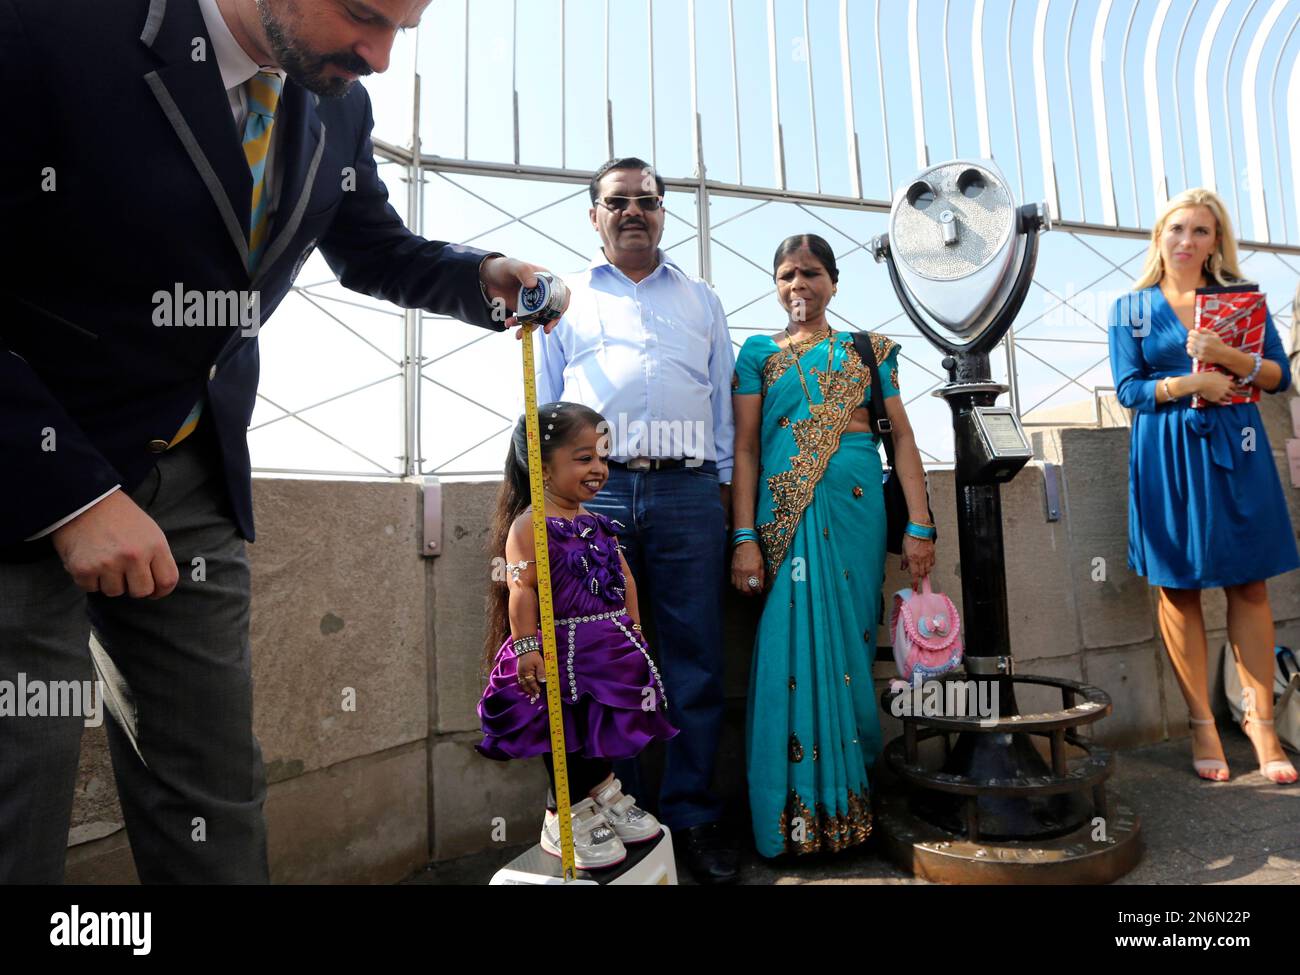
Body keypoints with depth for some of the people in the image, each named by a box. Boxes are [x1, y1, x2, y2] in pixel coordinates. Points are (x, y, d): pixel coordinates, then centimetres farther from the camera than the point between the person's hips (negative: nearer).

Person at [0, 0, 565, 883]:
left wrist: (485, 277, -2)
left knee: (214, 800, 10)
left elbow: (376, 249, 18)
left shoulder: (339, 105, 2)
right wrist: (72, 495, -21)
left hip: (194, 478, 5)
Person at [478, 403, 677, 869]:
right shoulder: (530, 525, -14)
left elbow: (624, 577, 15)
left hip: (609, 647, 7)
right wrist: (526, 646, -22)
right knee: (568, 735, 5)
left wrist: (634, 629, 14)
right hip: (561, 650, -7)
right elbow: (522, 588, -19)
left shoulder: (597, 523, 10)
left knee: (600, 730, 16)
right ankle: (568, 819, 24)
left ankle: (603, 797, 37)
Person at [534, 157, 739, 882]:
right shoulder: (565, 298, 19)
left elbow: (725, 401, 18)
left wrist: (723, 488, 9)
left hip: (689, 491, 1)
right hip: (592, 490, 0)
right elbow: (543, 405, 16)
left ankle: (694, 815, 13)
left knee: (696, 659, 1)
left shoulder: (701, 300, 22)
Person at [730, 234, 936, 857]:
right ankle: (802, 814, 11)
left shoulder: (867, 351, 13)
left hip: (858, 514, 2)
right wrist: (745, 538, -7)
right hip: (788, 519, -1)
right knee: (795, 648, -3)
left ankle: (849, 806, 19)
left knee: (851, 644, 4)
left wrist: (919, 527, -1)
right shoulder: (759, 353, 9)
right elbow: (744, 449, 2)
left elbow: (901, 437, 8)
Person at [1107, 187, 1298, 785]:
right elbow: (1127, 388, -1)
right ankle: (1201, 724, 14)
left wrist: (1227, 356, -14)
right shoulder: (1132, 308, 6)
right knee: (1179, 589, 2)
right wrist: (1193, 383, -14)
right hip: (1167, 457, -1)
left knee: (1249, 586, 3)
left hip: (1235, 449, 1)